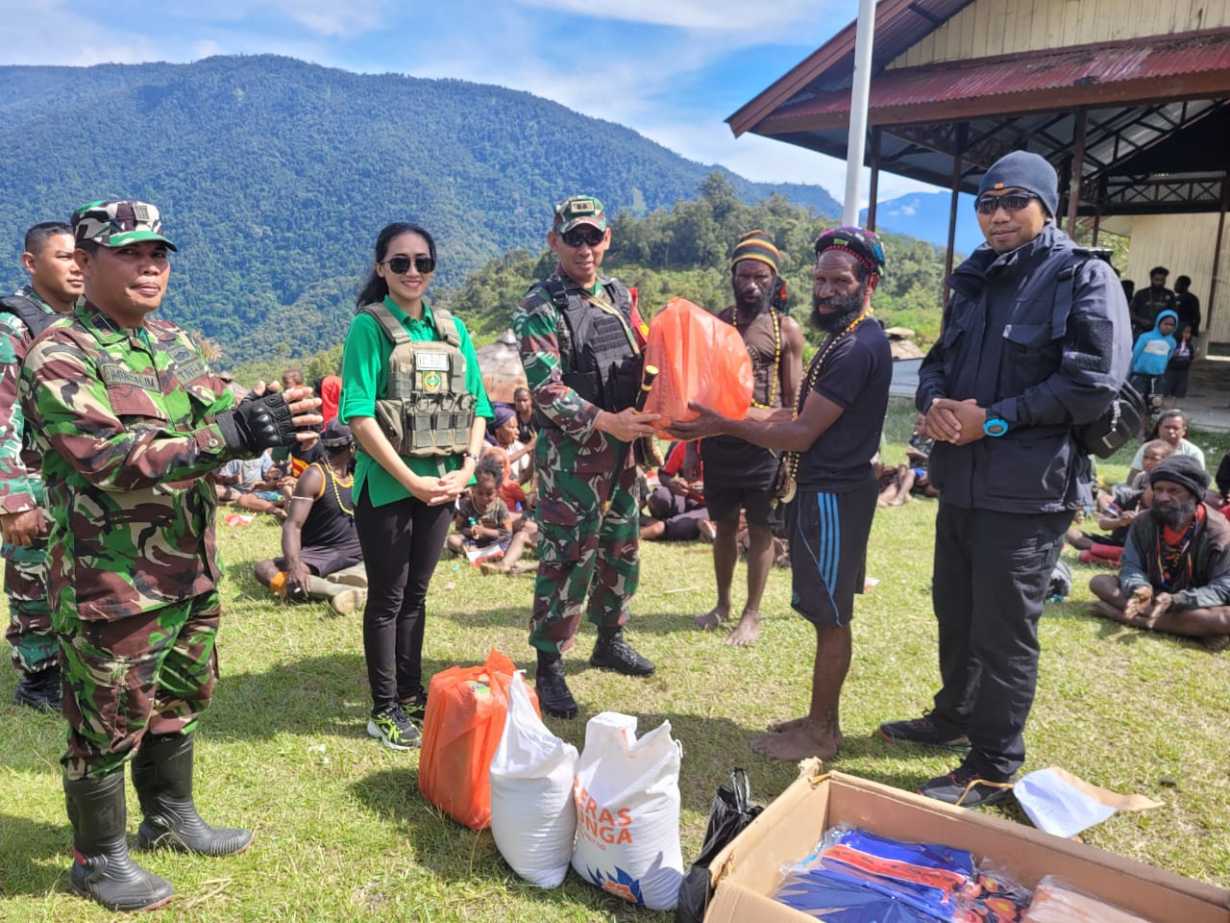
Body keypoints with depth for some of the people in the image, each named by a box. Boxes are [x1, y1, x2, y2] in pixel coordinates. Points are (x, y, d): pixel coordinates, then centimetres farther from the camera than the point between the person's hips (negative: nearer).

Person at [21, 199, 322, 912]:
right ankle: (100, 857, 30)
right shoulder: (59, 357, -15)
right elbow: (110, 459, -26)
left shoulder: (178, 344, 8)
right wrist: (229, 437, -33)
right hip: (113, 580, -7)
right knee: (108, 721, 9)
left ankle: (171, 815, 43)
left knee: (180, 701, 22)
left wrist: (277, 420, -17)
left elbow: (226, 418, 6)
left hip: (193, 569, 7)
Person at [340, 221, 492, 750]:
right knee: (387, 597, 6)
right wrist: (412, 480, -17)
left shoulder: (452, 328, 8)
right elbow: (358, 415, -15)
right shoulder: (369, 327, -8)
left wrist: (466, 469, -5)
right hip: (387, 485, -5)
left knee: (416, 593, 16)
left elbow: (477, 405, 9)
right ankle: (385, 711, 19)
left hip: (442, 484, 5)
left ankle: (411, 692, 31)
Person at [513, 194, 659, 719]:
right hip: (569, 454, -7)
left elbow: (646, 360, 16)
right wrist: (606, 421, -27)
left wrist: (649, 419, 1)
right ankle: (548, 668, 11)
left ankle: (610, 641, 35)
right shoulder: (538, 308, -10)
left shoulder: (619, 296, 10)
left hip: (622, 449, 7)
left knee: (621, 549, 16)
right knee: (566, 559, -3)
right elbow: (546, 387, -19)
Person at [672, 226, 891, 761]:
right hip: (827, 489, 10)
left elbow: (803, 434, -21)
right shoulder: (849, 338, 13)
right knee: (831, 616, 17)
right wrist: (748, 416, 9)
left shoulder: (856, 347, -20)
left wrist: (724, 426, -17)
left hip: (833, 496, -10)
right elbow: (808, 415, 16)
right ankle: (824, 718, 30)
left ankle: (821, 733, 15)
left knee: (830, 618, 2)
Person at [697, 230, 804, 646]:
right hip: (719, 439, 3)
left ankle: (751, 614, 17)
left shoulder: (786, 329, -1)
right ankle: (722, 603, 30)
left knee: (760, 529, 5)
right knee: (725, 525, 14)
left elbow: (794, 398, 0)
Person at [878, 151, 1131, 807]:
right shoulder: (975, 280, 15)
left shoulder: (1084, 278, -8)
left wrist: (995, 419, -19)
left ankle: (993, 766, 18)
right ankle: (953, 717, 41)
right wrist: (934, 401, -6)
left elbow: (1093, 384, -17)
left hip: (1029, 489, -7)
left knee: (1003, 631, 2)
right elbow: (938, 360, 17)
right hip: (961, 479, 7)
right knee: (954, 611, 20)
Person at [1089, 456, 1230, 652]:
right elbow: (1130, 566, -8)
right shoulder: (1144, 522, -5)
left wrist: (1175, 600, -37)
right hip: (1153, 596, 4)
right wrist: (1139, 590, -33)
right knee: (1099, 582, -19)